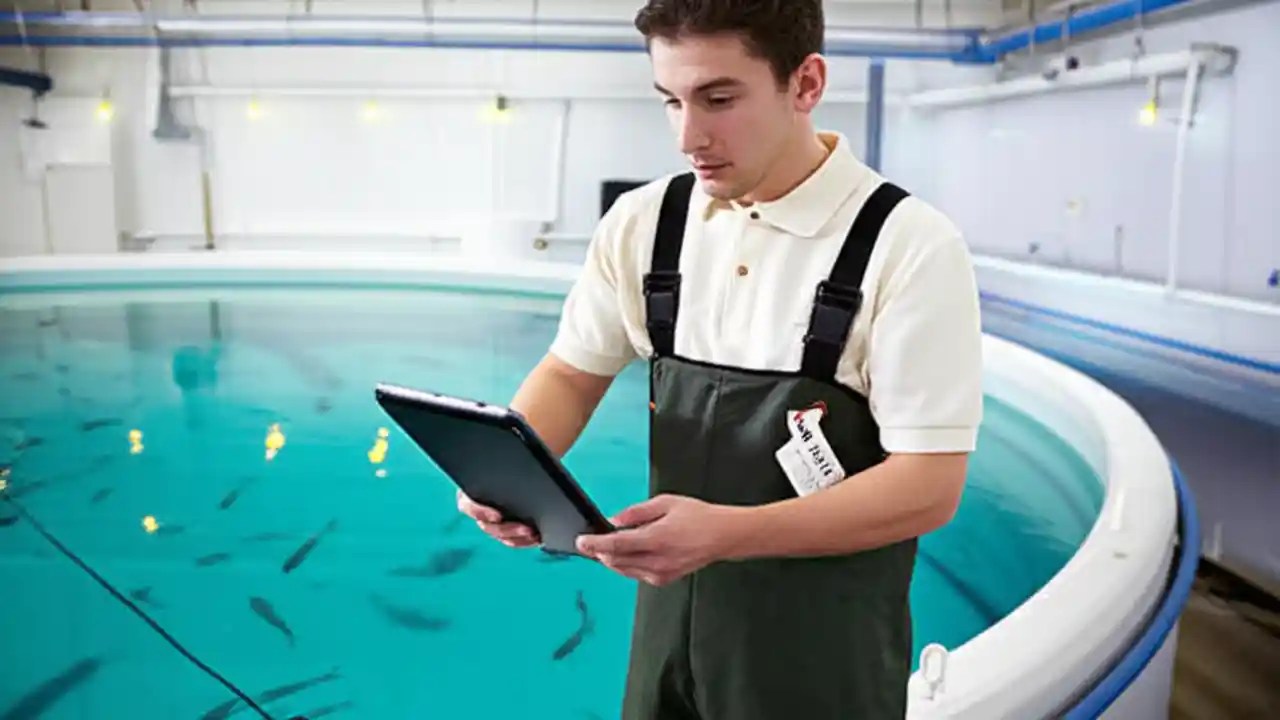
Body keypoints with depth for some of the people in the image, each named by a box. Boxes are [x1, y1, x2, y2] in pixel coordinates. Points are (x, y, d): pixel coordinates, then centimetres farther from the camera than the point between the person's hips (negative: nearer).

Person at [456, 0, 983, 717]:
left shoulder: (912, 248, -16)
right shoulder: (642, 223, -4)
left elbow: (929, 487, -18)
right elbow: (572, 373, 7)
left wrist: (725, 532, -29)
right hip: (670, 621, 4)